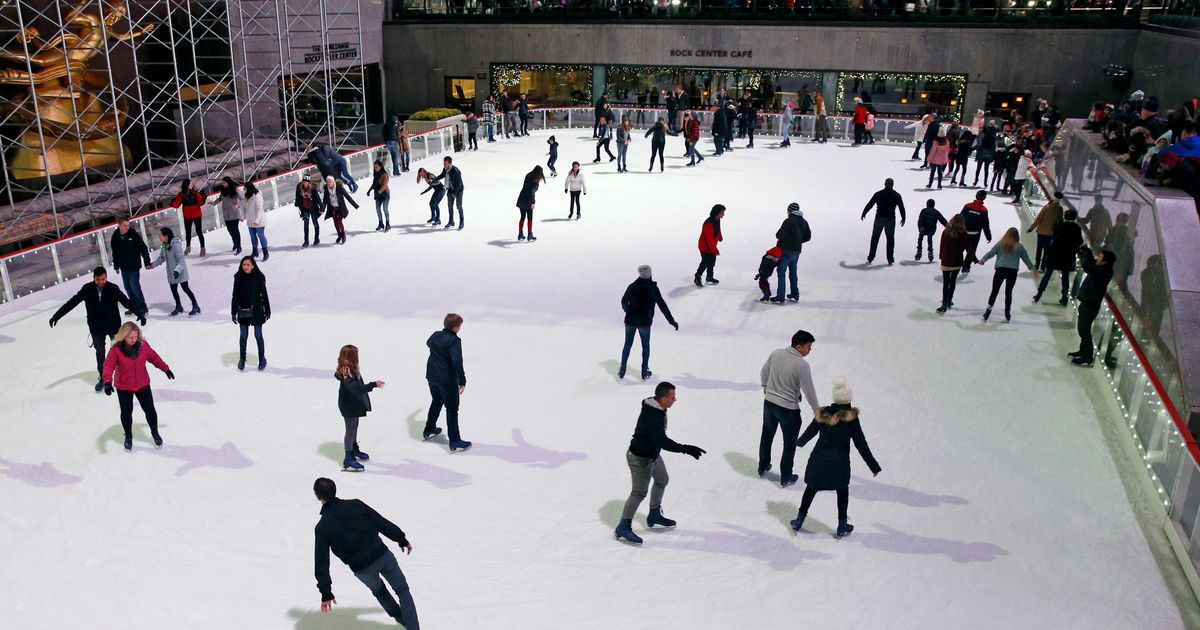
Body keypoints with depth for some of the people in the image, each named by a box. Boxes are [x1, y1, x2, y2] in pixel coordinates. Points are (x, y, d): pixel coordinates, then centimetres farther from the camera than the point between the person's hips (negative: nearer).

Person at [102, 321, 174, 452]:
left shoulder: (143, 345, -10)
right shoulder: (116, 349, -19)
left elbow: (154, 357, 6)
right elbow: (108, 365, -25)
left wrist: (166, 369, 14)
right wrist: (107, 381, -40)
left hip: (142, 384, 2)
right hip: (123, 387, -2)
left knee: (149, 409, 9)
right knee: (126, 412, 10)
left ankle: (155, 433, 32)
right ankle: (128, 436, 34)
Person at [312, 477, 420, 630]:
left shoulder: (322, 528, -3)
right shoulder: (355, 504, -3)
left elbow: (321, 562, -3)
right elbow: (383, 523, 1)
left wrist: (326, 593, 3)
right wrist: (402, 540, 13)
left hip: (361, 569, 0)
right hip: (382, 555, 0)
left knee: (379, 591, 33)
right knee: (402, 590, 17)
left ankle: (401, 617, 45)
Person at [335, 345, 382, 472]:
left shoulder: (349, 370, -2)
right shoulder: (347, 374, -31)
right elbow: (357, 388, -38)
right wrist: (373, 384, -38)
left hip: (354, 405, 10)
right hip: (348, 407, -10)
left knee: (354, 428, 26)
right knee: (350, 430, 1)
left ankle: (354, 450, 46)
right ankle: (348, 460, 11)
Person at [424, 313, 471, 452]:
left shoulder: (436, 335, 2)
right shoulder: (454, 341, -21)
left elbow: (428, 343, 27)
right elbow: (457, 362, -28)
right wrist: (462, 381, -22)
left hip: (432, 377, 8)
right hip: (447, 380, -8)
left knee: (436, 402, 28)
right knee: (452, 409, 1)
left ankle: (429, 430, 42)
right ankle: (455, 442, 3)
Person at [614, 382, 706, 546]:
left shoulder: (656, 408, -4)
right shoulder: (652, 417, -35)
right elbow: (664, 442, -42)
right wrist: (687, 449, -42)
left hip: (652, 454, 10)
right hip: (640, 459, -10)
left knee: (662, 480, 25)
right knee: (639, 493, -2)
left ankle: (654, 515, 43)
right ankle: (623, 527, 11)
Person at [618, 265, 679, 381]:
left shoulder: (632, 286, -1)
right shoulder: (653, 288, -9)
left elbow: (624, 301, 8)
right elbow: (662, 305, -8)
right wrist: (672, 321, -2)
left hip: (630, 320, 2)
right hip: (644, 322, -2)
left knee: (627, 344, 16)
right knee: (645, 346, 15)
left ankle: (622, 371, 18)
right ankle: (644, 372, 19)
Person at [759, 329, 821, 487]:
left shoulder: (776, 353, -7)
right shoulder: (802, 365, -24)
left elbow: (763, 372, 7)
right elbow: (808, 389, -17)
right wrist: (816, 407, -1)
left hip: (769, 402, 6)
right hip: (788, 408, -6)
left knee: (767, 435, 26)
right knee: (790, 442, 14)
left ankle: (763, 467, 43)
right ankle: (785, 478, 26)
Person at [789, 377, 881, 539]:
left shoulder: (823, 414, -5)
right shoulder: (851, 418, -15)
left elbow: (810, 431, 10)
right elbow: (861, 444, -12)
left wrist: (799, 442, 31)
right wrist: (873, 466, -5)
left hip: (818, 460, 3)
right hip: (839, 463, -3)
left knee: (811, 489, 18)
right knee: (842, 492, 18)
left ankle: (799, 521, 26)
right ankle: (842, 526, 26)